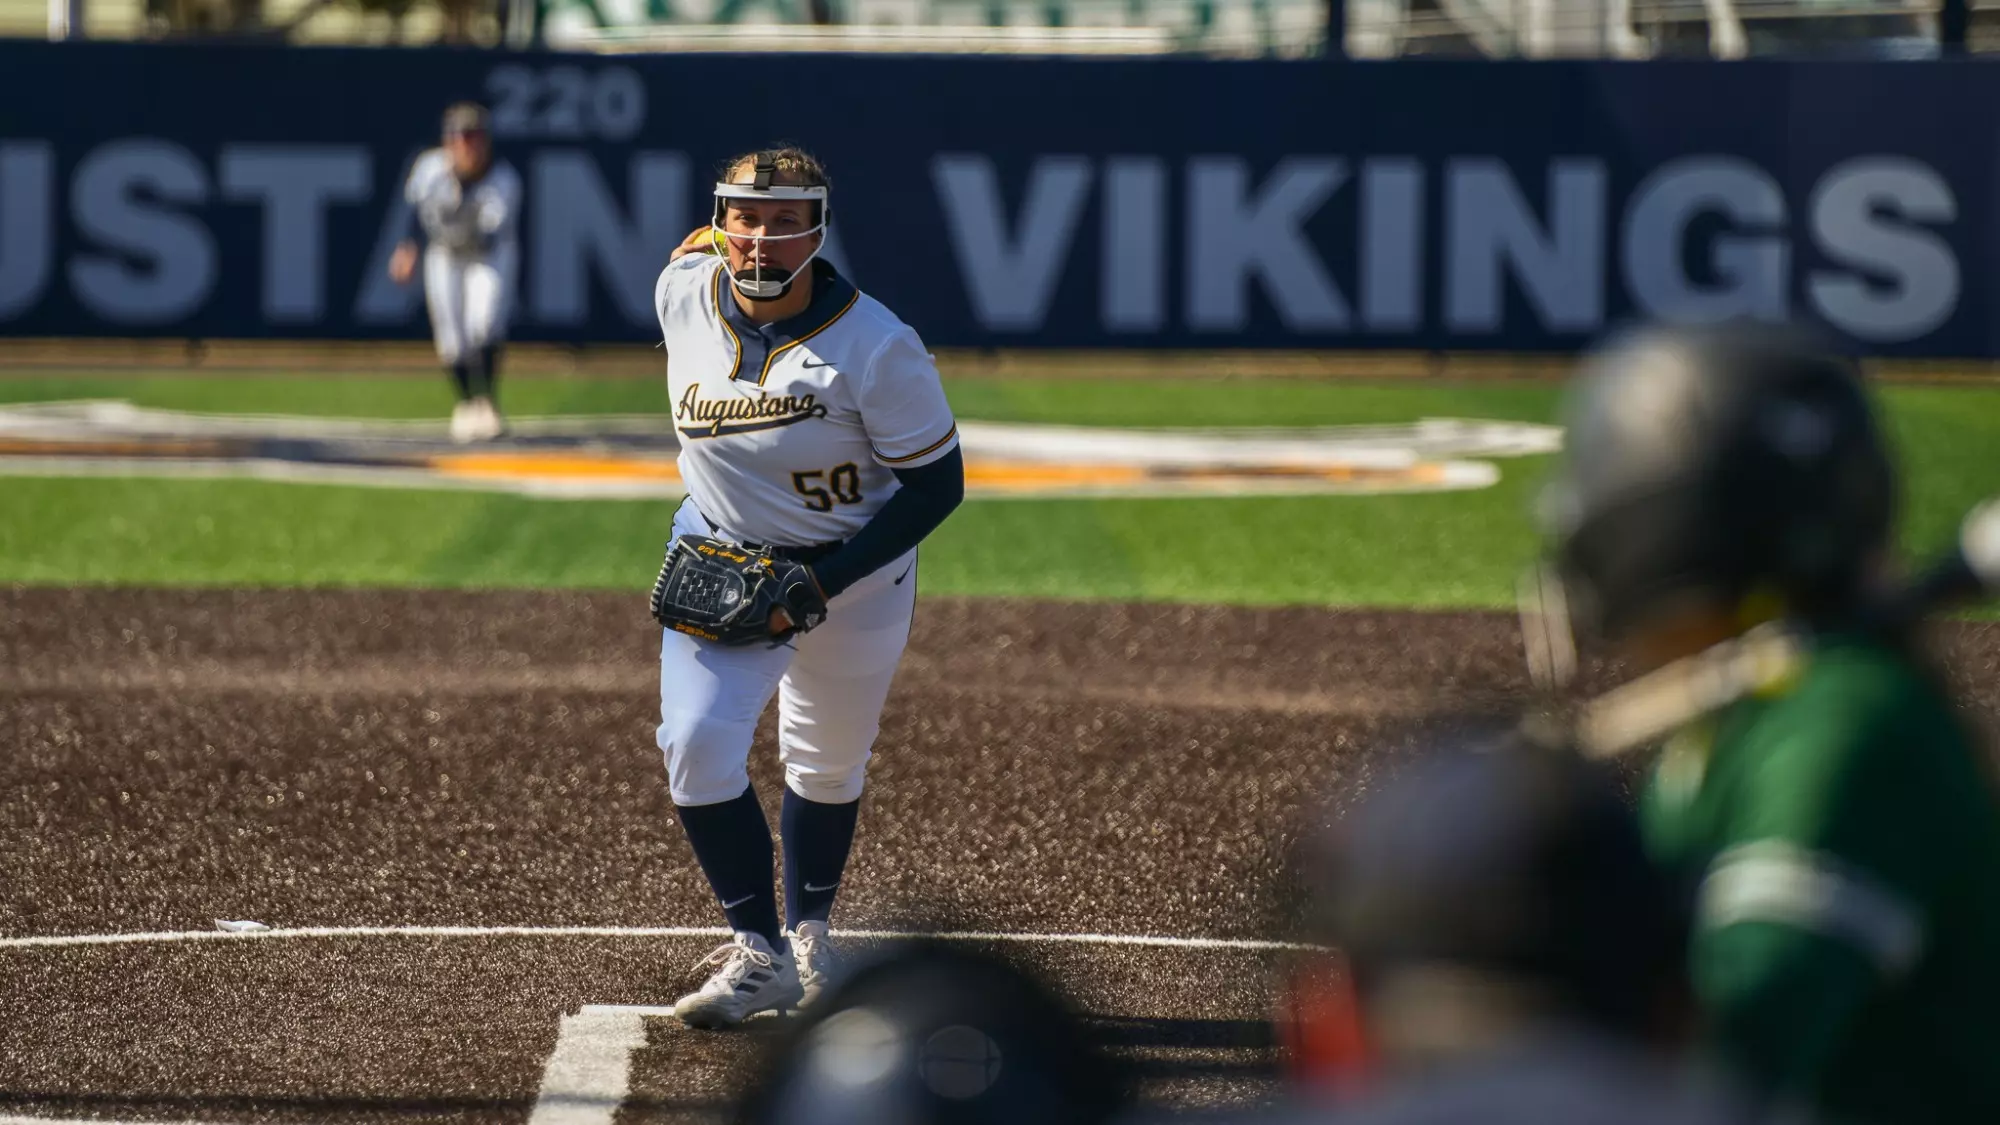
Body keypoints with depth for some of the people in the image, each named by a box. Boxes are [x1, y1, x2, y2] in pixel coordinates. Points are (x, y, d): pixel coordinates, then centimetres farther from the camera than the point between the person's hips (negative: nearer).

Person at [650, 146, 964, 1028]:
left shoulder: (877, 347, -27)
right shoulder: (682, 293, -15)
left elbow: (937, 485, -20)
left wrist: (820, 585, -27)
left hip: (855, 570, -2)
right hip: (719, 559, 2)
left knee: (827, 767, 13)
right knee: (697, 744, -17)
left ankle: (808, 934, 37)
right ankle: (758, 956, -9)